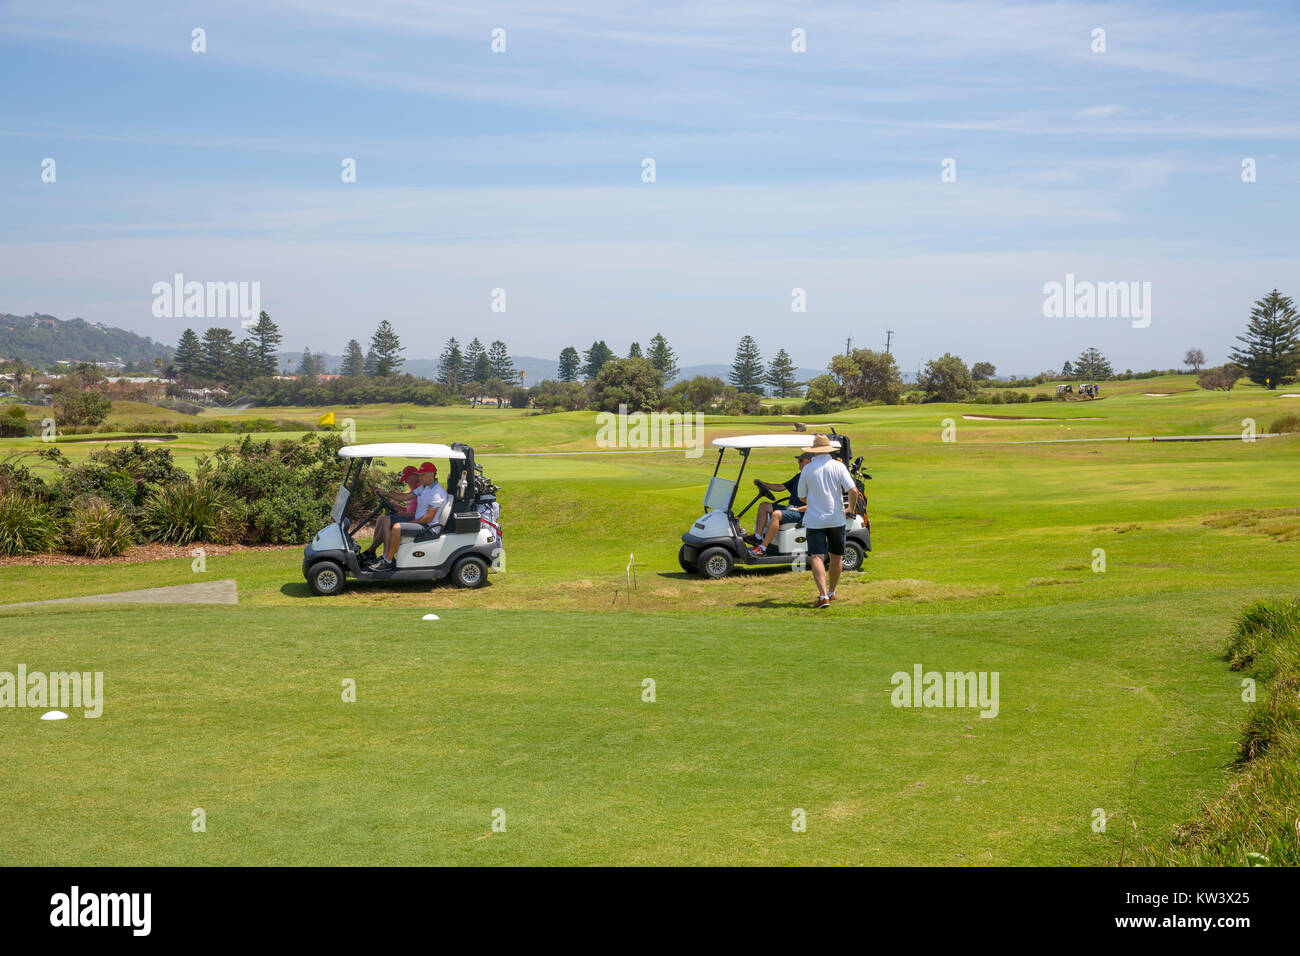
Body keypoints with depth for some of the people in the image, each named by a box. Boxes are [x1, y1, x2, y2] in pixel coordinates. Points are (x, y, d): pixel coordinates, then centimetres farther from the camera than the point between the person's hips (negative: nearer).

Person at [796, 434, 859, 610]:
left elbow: (802, 496, 8)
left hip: (814, 520, -1)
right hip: (836, 519, 1)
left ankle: (823, 595, -22)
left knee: (817, 558, -7)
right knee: (836, 556, 18)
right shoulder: (838, 466, -3)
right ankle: (832, 592, 29)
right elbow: (853, 491, -12)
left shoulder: (807, 469, -1)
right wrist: (850, 509, 5)